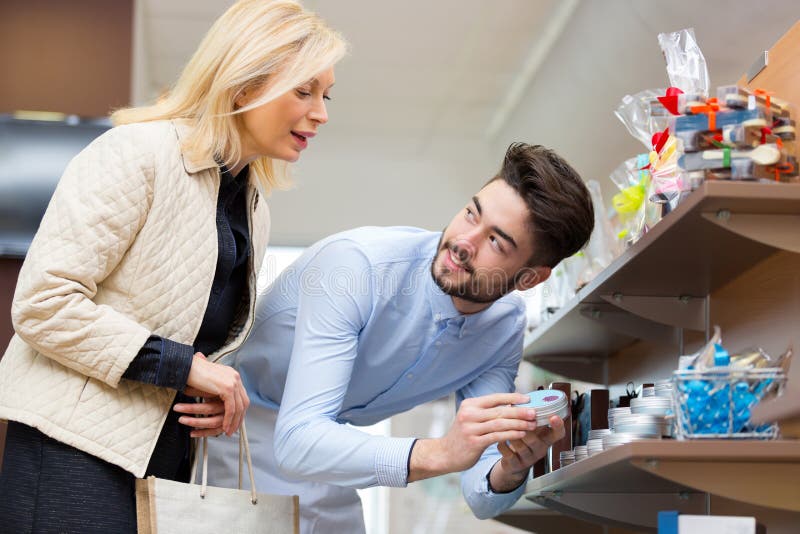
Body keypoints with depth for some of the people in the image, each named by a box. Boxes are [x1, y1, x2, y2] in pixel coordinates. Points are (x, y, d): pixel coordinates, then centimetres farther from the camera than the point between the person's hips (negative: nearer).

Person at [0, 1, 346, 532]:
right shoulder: (137, 153, -12)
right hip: (77, 454, -8)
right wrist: (185, 366, -18)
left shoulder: (254, 207, 13)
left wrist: (220, 398, 1)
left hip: (167, 456, 8)